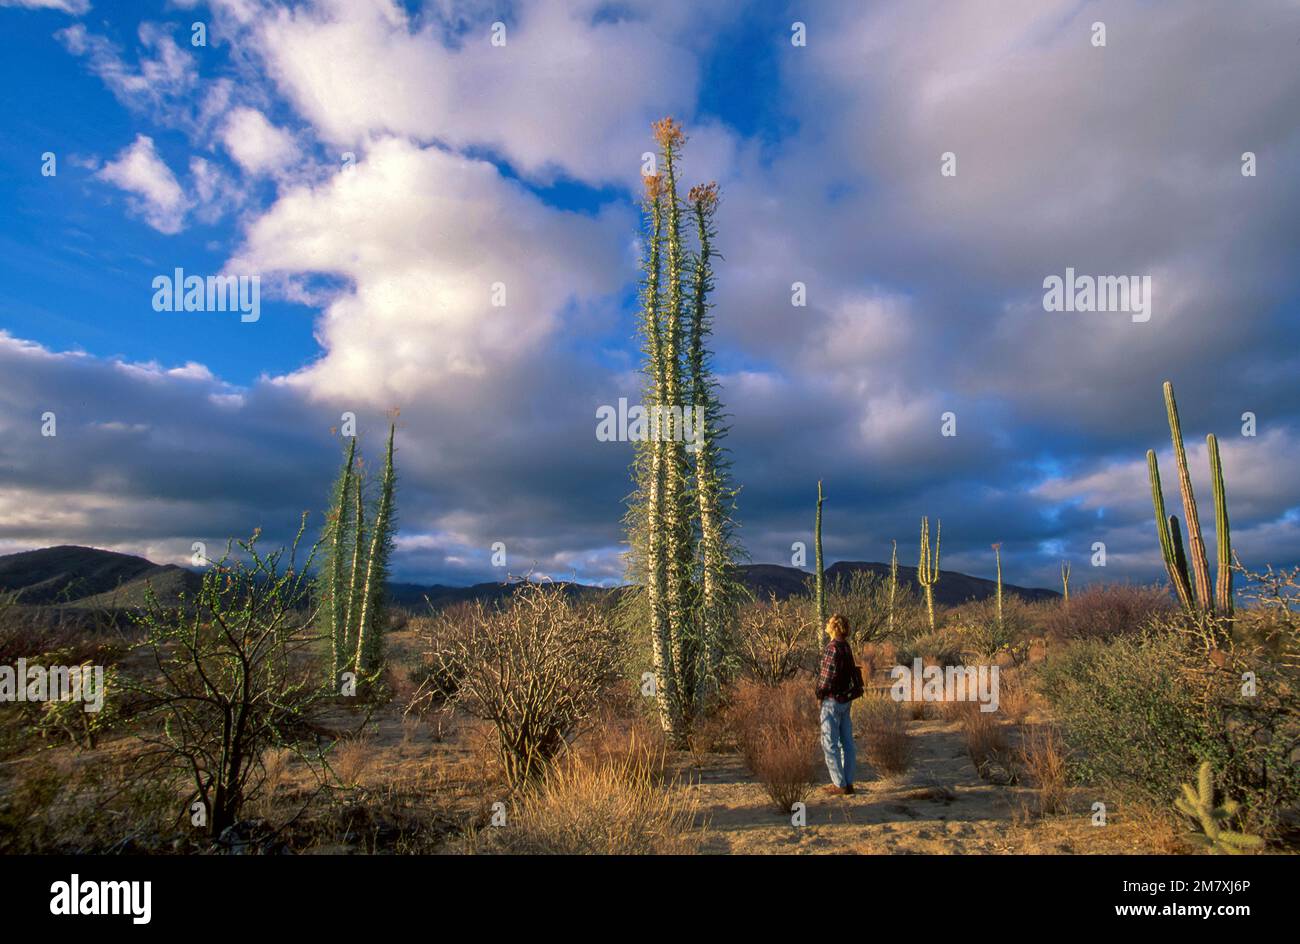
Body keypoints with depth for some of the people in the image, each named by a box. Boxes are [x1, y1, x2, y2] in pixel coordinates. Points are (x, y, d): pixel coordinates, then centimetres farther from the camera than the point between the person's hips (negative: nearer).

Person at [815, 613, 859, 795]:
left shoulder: (832, 647, -19)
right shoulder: (846, 647, 8)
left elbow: (828, 676, -22)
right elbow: (851, 672, 13)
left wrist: (820, 695, -8)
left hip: (832, 700, -9)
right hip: (846, 700, 9)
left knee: (830, 744, 0)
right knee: (846, 742, 12)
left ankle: (839, 784, 4)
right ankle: (848, 782, 18)